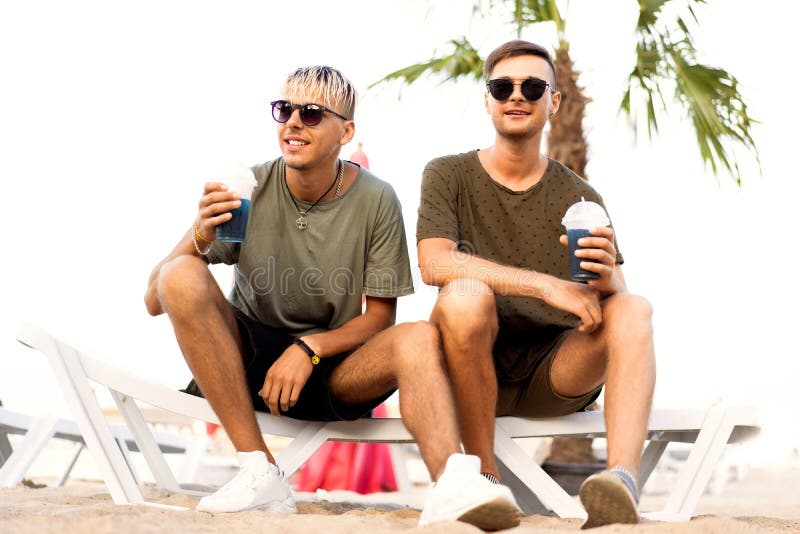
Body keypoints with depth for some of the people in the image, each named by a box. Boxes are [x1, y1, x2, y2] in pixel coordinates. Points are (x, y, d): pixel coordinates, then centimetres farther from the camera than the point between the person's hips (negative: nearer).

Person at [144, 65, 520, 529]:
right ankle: (260, 473, -26)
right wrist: (200, 239, -30)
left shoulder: (375, 200, -6)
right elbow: (156, 300, -10)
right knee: (181, 277, -25)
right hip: (248, 356, 1)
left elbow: (380, 317, -1)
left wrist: (309, 349, -18)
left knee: (419, 339, -26)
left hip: (331, 368, 0)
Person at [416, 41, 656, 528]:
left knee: (635, 309, -23)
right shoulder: (450, 176, 2)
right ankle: (483, 475, -21)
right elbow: (434, 264, -16)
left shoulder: (580, 198, 6)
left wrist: (606, 278, -27)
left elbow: (612, 303, -1)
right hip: (476, 365, -2)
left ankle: (623, 480, -43)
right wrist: (546, 284, -25)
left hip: (556, 376, 2)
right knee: (465, 295, -32)